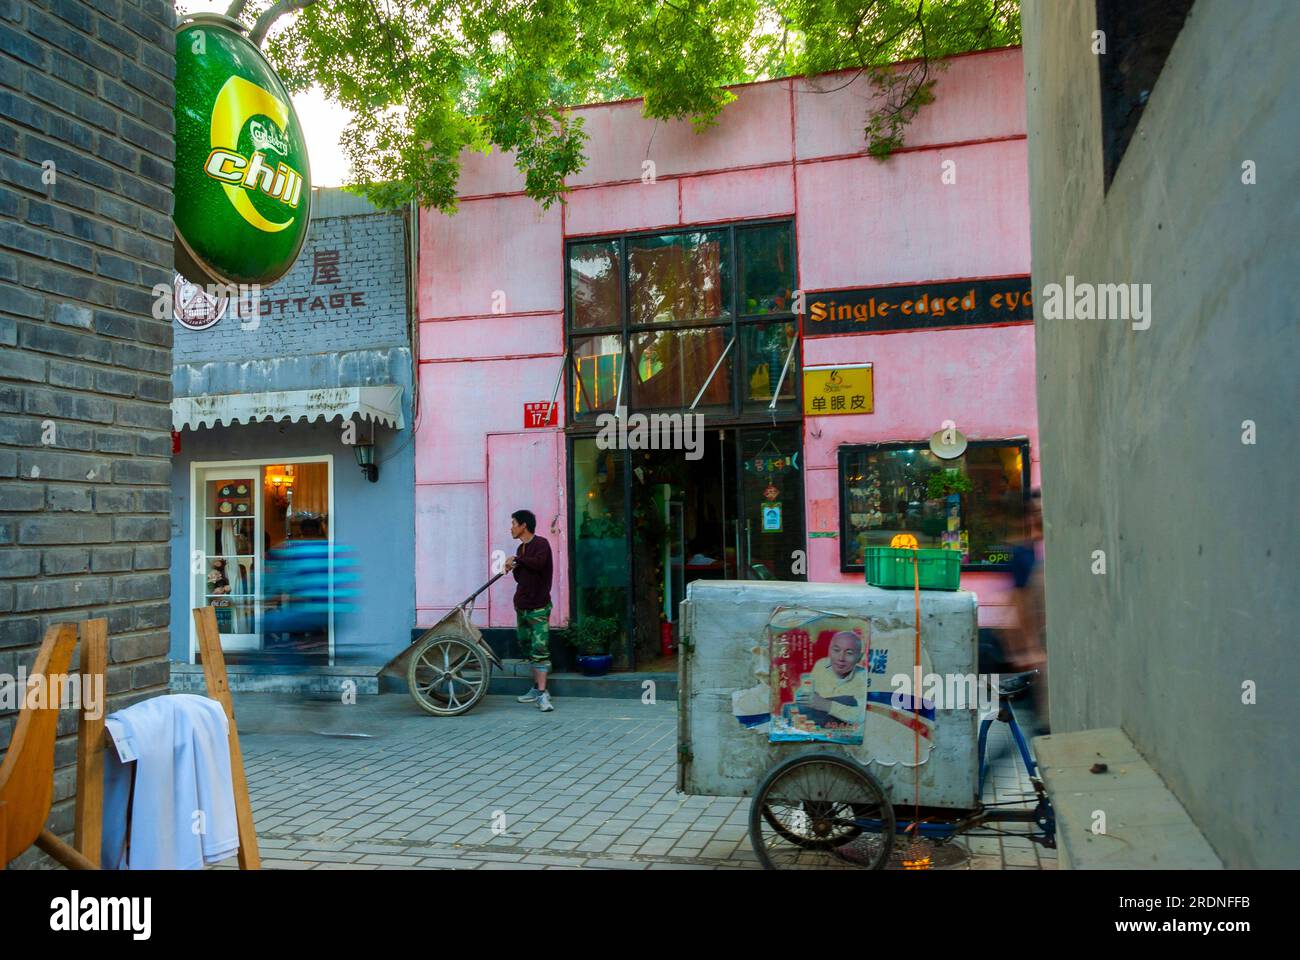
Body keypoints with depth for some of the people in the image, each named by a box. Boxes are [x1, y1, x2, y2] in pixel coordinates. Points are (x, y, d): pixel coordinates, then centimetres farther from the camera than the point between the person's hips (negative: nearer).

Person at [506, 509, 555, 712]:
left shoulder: (541, 543, -9)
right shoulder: (521, 549, 14)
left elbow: (538, 563, -30)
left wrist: (516, 559, -17)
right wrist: (513, 569, -1)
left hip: (538, 608, -8)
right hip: (521, 607, 9)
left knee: (540, 650, -13)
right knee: (528, 648, 11)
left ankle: (542, 694, -16)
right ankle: (537, 688, 20)